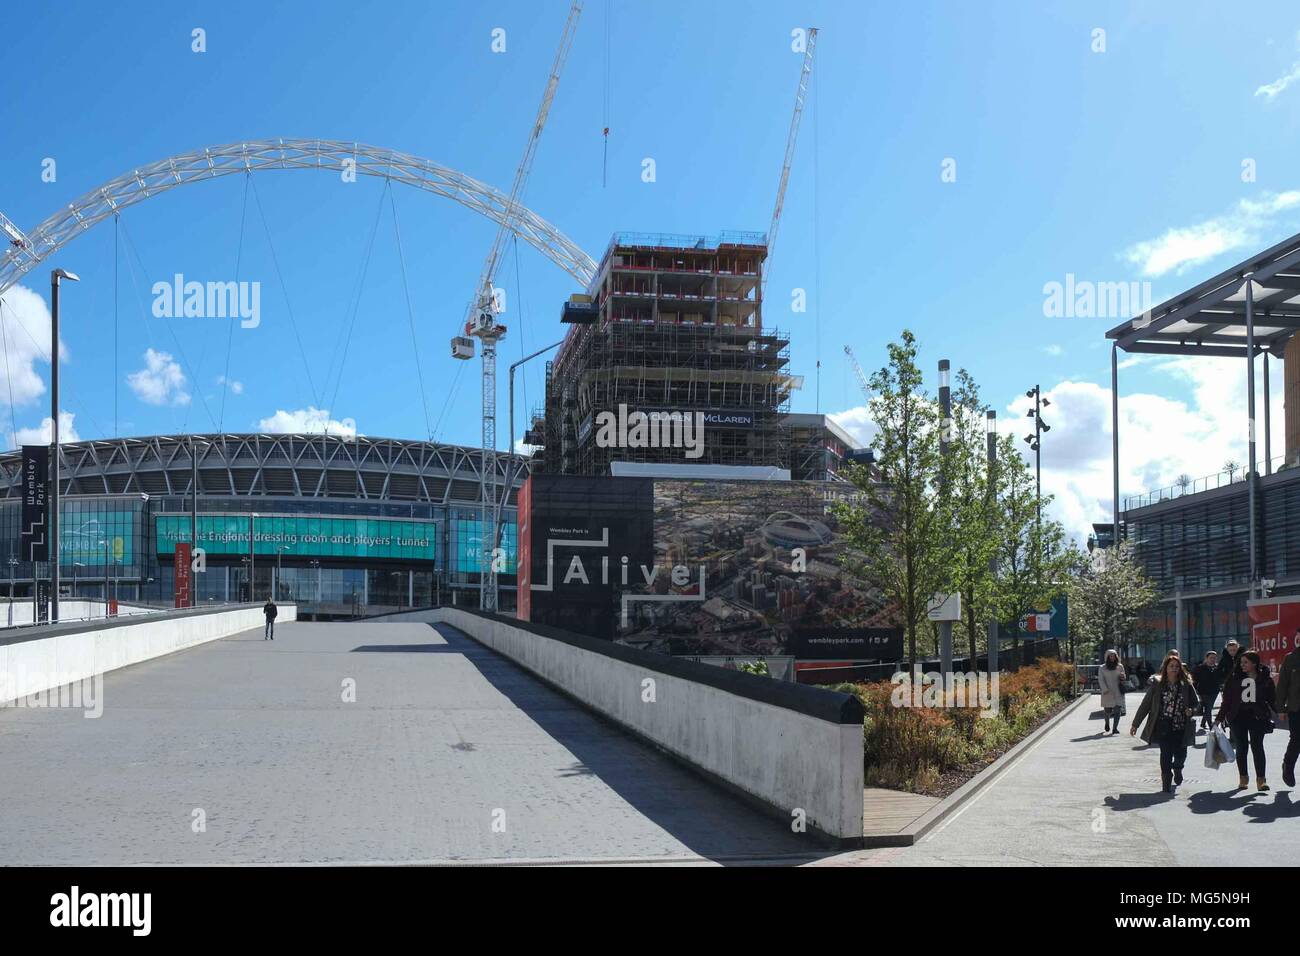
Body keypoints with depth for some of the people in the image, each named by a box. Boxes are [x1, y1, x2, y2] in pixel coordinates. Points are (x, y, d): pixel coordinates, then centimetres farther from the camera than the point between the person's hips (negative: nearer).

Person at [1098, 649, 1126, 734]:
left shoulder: (1120, 666, 9)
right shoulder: (1102, 668, 2)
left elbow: (1123, 677, 19)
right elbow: (1101, 680, -5)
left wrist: (1122, 677, -6)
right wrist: (1105, 690, -19)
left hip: (1118, 692, 1)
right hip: (1107, 693, -1)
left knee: (1117, 710, -9)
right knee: (1107, 710, 5)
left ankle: (1115, 728, -9)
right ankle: (1107, 725, 33)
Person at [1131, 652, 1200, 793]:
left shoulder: (1186, 685, 3)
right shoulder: (1157, 684, -1)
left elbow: (1197, 702, 15)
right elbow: (1146, 704, 2)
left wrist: (1191, 710, -10)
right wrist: (1135, 724, 3)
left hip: (1180, 728, 1)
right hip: (1163, 727, -1)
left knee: (1181, 754, 0)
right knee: (1166, 755, -4)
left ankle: (1177, 769, 36)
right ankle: (1167, 782, 14)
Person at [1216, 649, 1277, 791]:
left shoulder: (1264, 678, 1)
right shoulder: (1234, 678, 4)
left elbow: (1272, 698, 7)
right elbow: (1227, 699, 5)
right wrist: (1220, 717, 3)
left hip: (1257, 717, -2)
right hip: (1238, 717, 2)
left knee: (1257, 747, -4)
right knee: (1241, 748, 7)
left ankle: (1261, 779, 1)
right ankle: (1243, 778, 16)